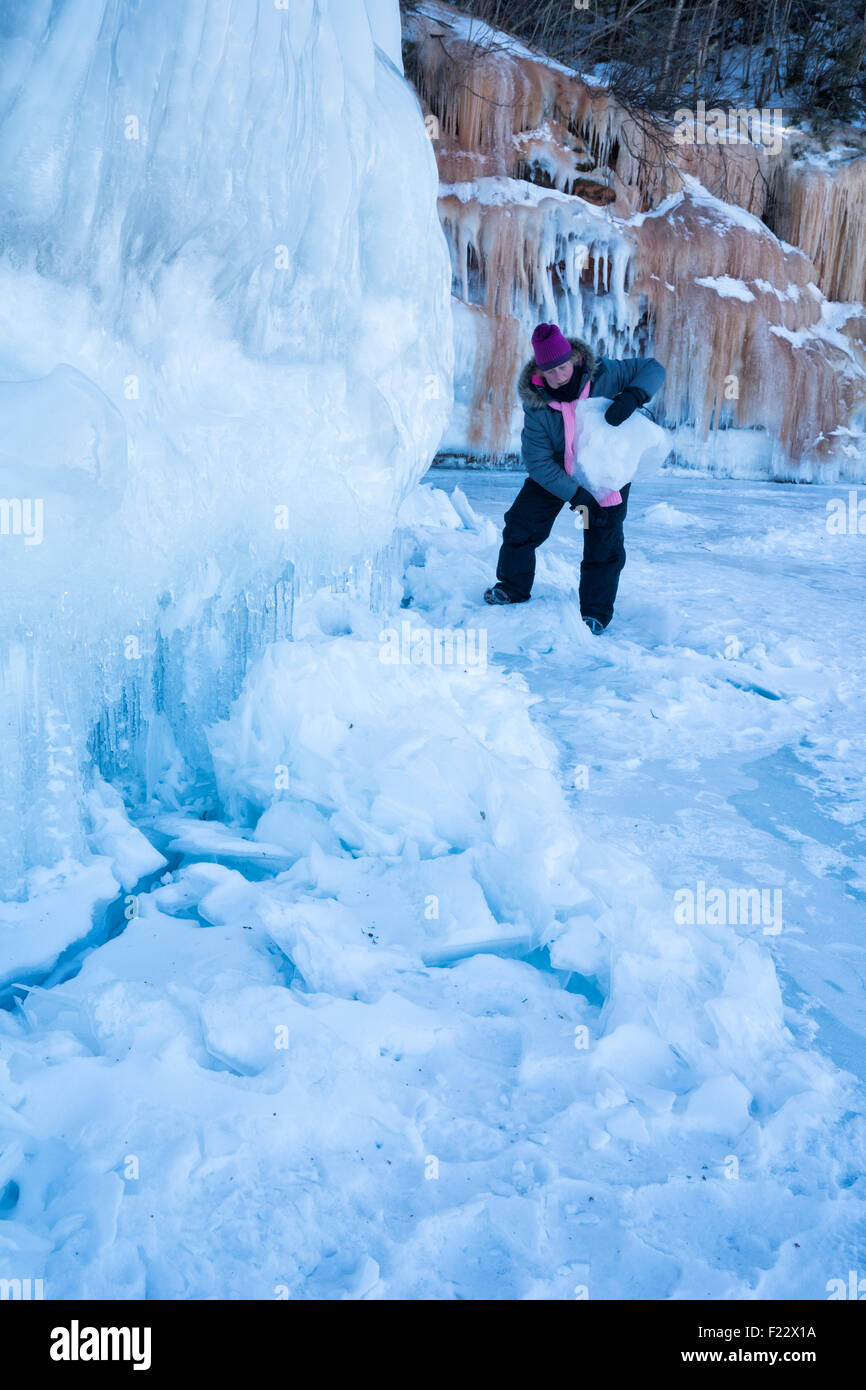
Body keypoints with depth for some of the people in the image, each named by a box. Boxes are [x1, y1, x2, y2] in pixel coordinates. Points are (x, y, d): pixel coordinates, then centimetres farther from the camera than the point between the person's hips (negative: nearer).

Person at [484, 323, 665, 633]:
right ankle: (513, 587, 20)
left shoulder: (603, 374, -24)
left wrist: (632, 396, -38)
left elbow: (653, 368, -16)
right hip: (556, 473, 1)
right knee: (521, 521, -1)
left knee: (604, 539, -6)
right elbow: (537, 462, -23)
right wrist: (576, 495, -30)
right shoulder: (536, 405, -24)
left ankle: (596, 612, 8)